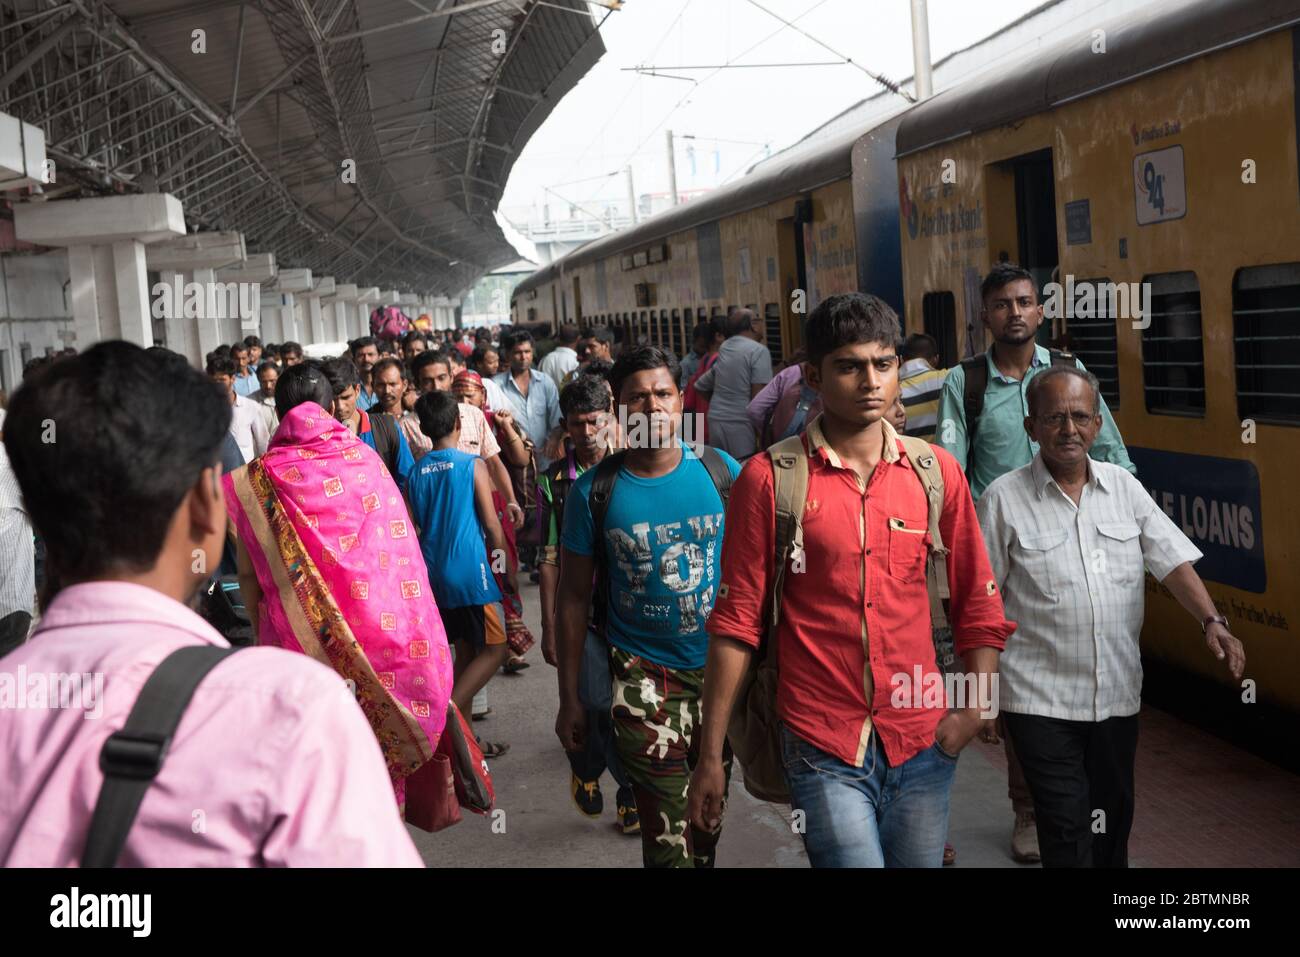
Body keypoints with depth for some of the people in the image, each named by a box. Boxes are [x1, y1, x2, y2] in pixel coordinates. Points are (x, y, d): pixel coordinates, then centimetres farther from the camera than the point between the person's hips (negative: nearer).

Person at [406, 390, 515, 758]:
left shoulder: (417, 472, 5)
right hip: (470, 571, -6)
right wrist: (508, 569, 5)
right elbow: (492, 524, -6)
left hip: (435, 575, 6)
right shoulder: (472, 465, -8)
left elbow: (413, 530, 7)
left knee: (465, 652, 16)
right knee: (495, 649, 4)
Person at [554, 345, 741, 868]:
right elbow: (574, 598, 1)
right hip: (644, 674, -2)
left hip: (723, 667, 2)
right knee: (668, 838, -4)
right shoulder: (593, 491, -4)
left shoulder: (722, 471, -2)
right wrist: (569, 698, 1)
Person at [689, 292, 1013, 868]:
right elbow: (737, 622, -4)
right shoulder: (769, 479, -6)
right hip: (823, 751, -3)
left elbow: (979, 607, 10)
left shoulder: (937, 472, 3)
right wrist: (711, 755, -4)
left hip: (922, 743, 3)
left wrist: (973, 710, -3)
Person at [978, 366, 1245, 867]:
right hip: (1040, 699, -4)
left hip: (1118, 694, 4)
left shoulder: (1123, 486, 5)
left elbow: (1173, 561, 2)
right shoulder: (1003, 498, -7)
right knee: (1066, 828, -6)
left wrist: (1212, 621, -15)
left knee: (1113, 821, 17)